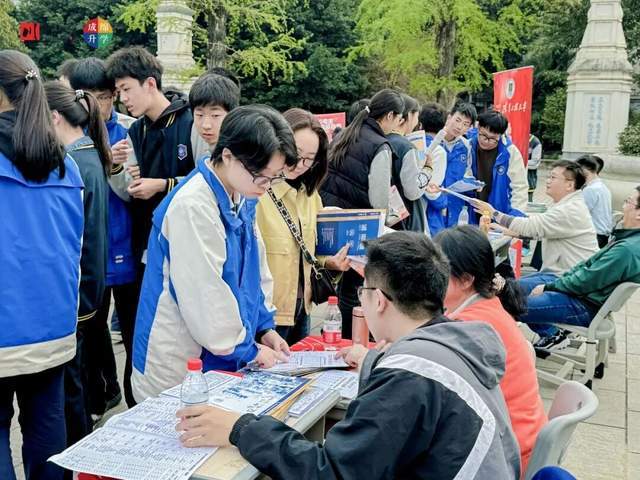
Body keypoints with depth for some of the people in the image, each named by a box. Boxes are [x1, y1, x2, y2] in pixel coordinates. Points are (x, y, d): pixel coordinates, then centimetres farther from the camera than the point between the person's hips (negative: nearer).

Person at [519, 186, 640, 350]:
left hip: (586, 307, -10)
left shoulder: (627, 250, -28)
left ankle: (552, 335, 4)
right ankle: (552, 335, 11)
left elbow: (585, 282, -23)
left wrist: (547, 287, -11)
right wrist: (563, 277, 6)